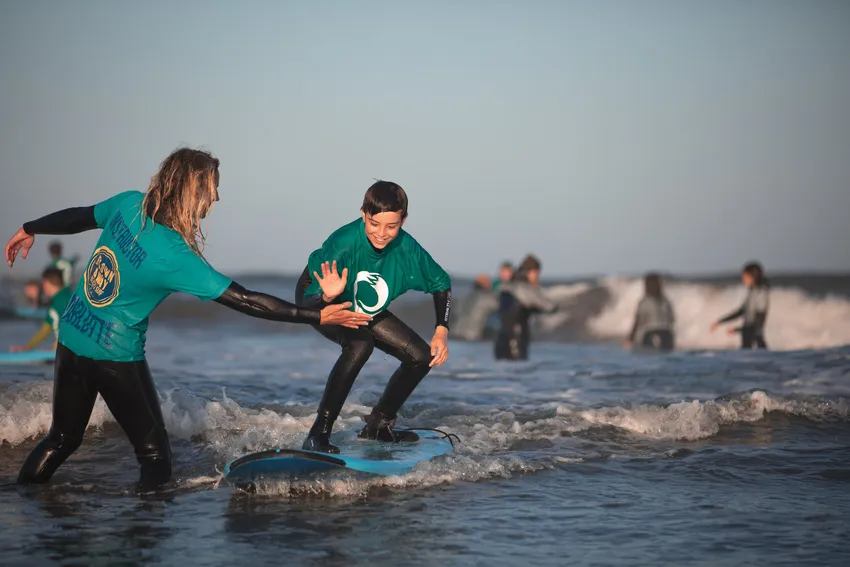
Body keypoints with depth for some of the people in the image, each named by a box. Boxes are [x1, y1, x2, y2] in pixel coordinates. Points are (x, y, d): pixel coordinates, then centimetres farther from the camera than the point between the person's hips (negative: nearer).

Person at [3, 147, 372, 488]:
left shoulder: (128, 204, -9)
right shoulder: (174, 257, -26)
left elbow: (78, 217, 11)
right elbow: (244, 300, -25)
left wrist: (30, 229, 31)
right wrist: (317, 317, -20)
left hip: (70, 336, 7)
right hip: (114, 355, -7)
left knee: (61, 439, 20)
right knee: (154, 453, 6)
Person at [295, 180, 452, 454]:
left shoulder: (407, 250, -25)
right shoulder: (342, 246, -39)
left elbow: (441, 284, -7)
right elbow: (308, 304, -35)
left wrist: (441, 332, -17)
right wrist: (327, 296, -58)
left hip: (367, 309, 6)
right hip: (321, 299, -6)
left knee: (422, 356, -2)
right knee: (360, 344, -35)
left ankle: (378, 425, 18)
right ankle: (318, 434, -30)